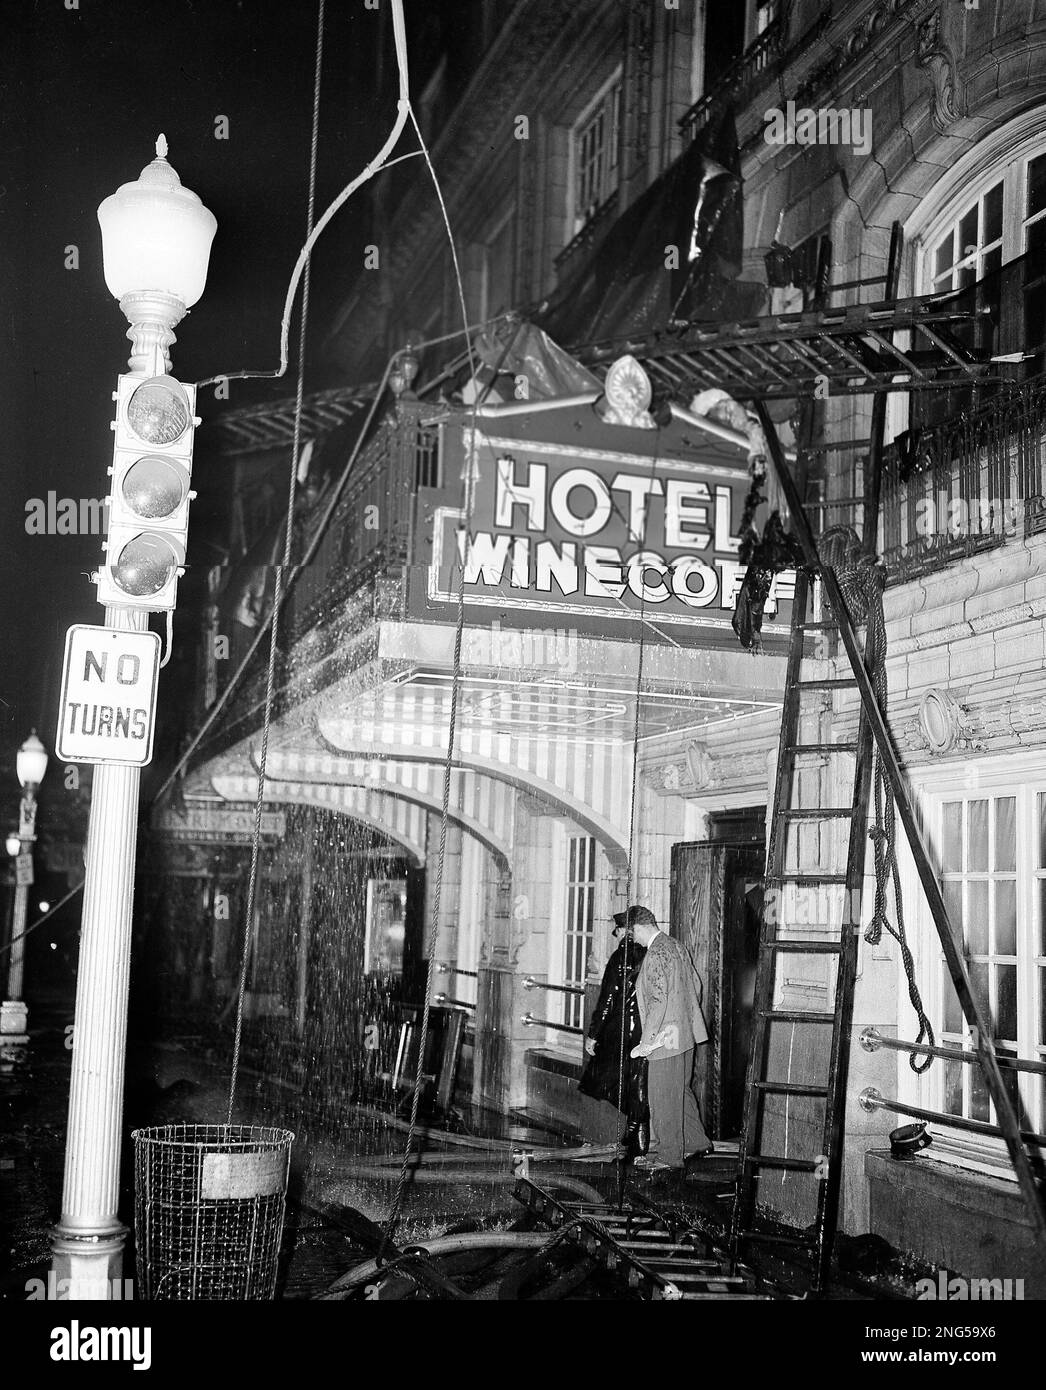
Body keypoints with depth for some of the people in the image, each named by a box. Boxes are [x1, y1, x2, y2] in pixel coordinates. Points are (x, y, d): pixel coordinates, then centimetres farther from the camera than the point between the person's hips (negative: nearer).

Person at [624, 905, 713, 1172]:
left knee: (663, 1098, 1)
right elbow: (696, 985, 15)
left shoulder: (655, 955, -19)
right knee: (680, 1091, 21)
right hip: (686, 1034, 9)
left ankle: (669, 1156, 9)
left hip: (665, 1037, -9)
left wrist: (646, 1039, -19)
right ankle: (697, 1143, 29)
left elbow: (659, 1000, -23)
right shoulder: (677, 947, 8)